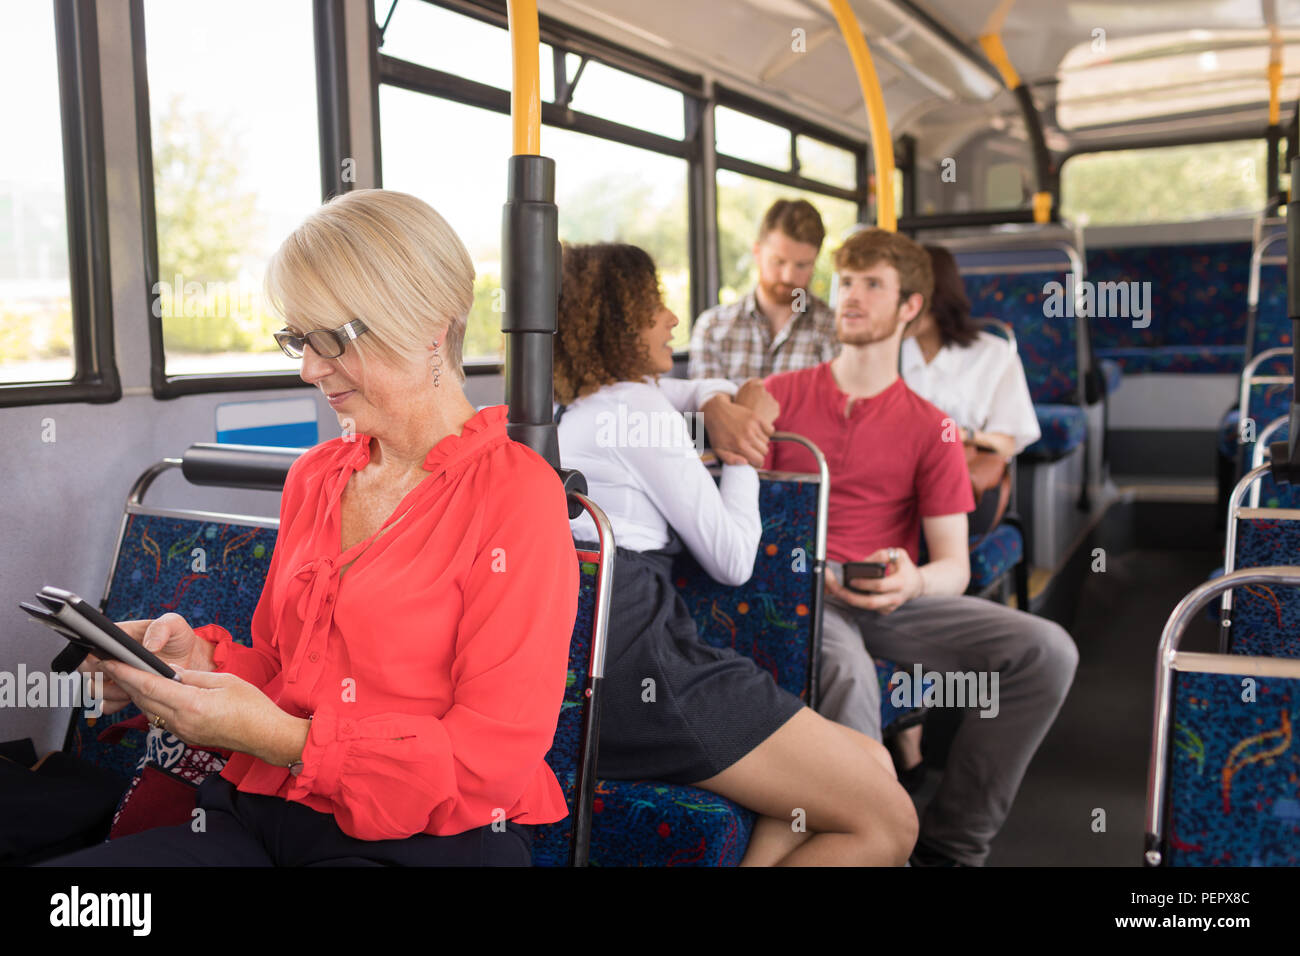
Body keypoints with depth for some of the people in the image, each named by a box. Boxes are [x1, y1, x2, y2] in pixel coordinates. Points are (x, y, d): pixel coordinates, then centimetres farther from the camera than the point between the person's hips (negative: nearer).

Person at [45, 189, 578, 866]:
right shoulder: (315, 475, 14)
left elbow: (493, 758, -13)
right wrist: (205, 661, -2)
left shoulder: (516, 493, -9)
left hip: (426, 842, -6)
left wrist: (279, 738, -19)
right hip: (259, 821, 6)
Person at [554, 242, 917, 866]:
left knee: (872, 763, 10)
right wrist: (740, 455, 9)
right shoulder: (638, 408, -6)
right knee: (887, 822, -9)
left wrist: (717, 400, 19)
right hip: (642, 669, -10)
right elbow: (732, 558, -5)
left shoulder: (565, 406, 21)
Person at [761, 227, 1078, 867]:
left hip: (892, 597, 3)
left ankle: (949, 842, -6)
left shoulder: (928, 427, 12)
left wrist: (914, 581, -19)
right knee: (845, 671, -38)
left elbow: (954, 565, 6)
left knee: (1047, 651, -17)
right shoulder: (780, 396, 10)